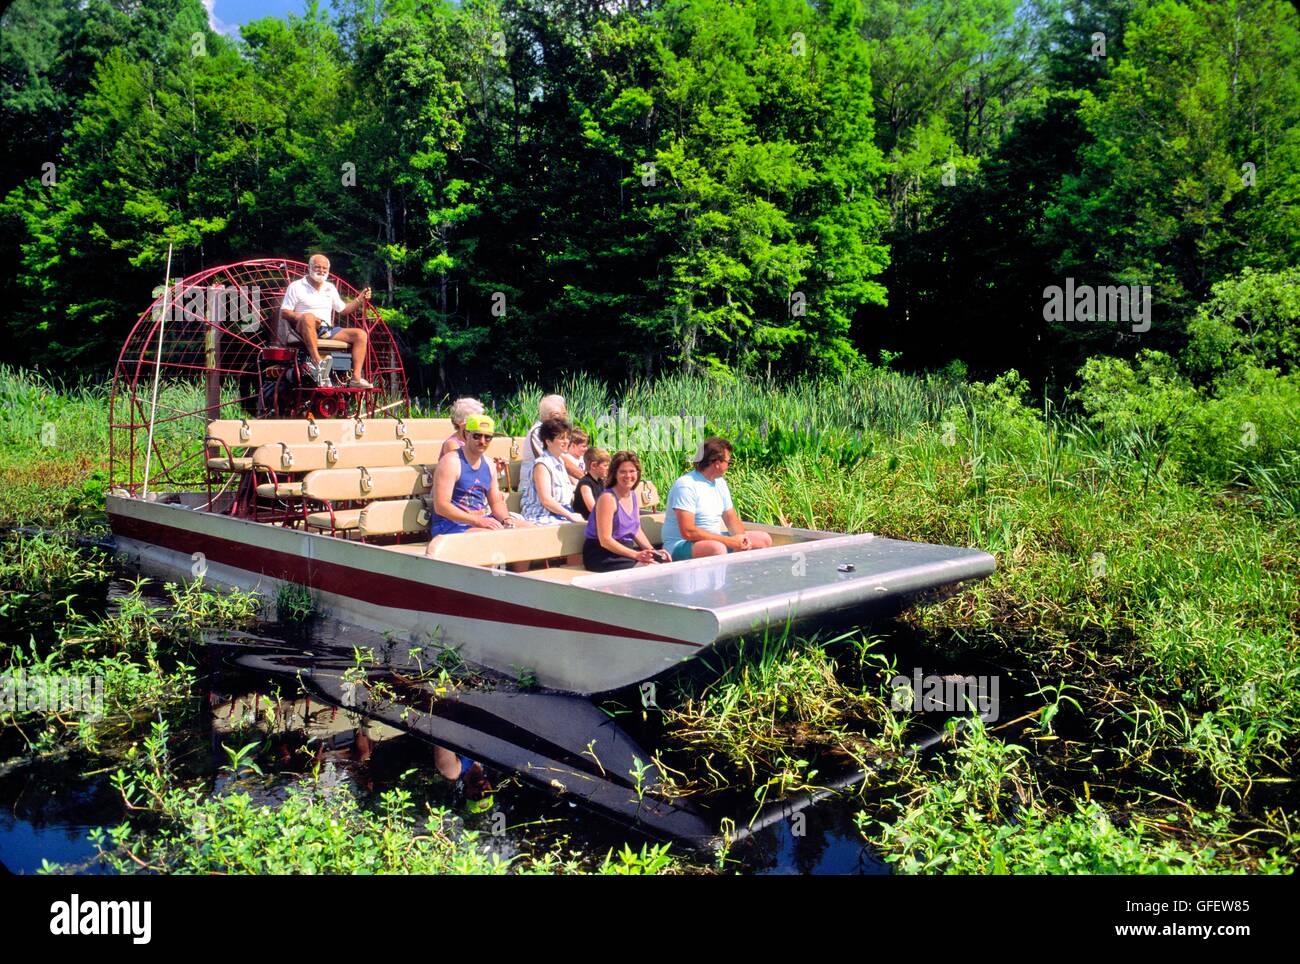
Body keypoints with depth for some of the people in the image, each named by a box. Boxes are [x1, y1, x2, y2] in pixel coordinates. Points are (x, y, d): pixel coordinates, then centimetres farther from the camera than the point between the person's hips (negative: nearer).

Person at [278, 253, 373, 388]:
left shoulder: (330, 288, 22)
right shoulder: (296, 287, 5)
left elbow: (343, 311, 23)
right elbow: (284, 312, -1)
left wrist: (360, 300, 8)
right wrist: (301, 317, -19)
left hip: (328, 330, 5)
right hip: (305, 331, -5)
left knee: (361, 334, -13)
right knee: (308, 317, -40)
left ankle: (355, 378, -27)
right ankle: (317, 362, -52)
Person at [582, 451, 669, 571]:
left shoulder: (634, 496, 9)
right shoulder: (607, 498, -16)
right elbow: (605, 540, -20)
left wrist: (654, 551, -1)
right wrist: (636, 555, -27)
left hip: (627, 548, 8)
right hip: (601, 555, -8)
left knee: (665, 562, -12)